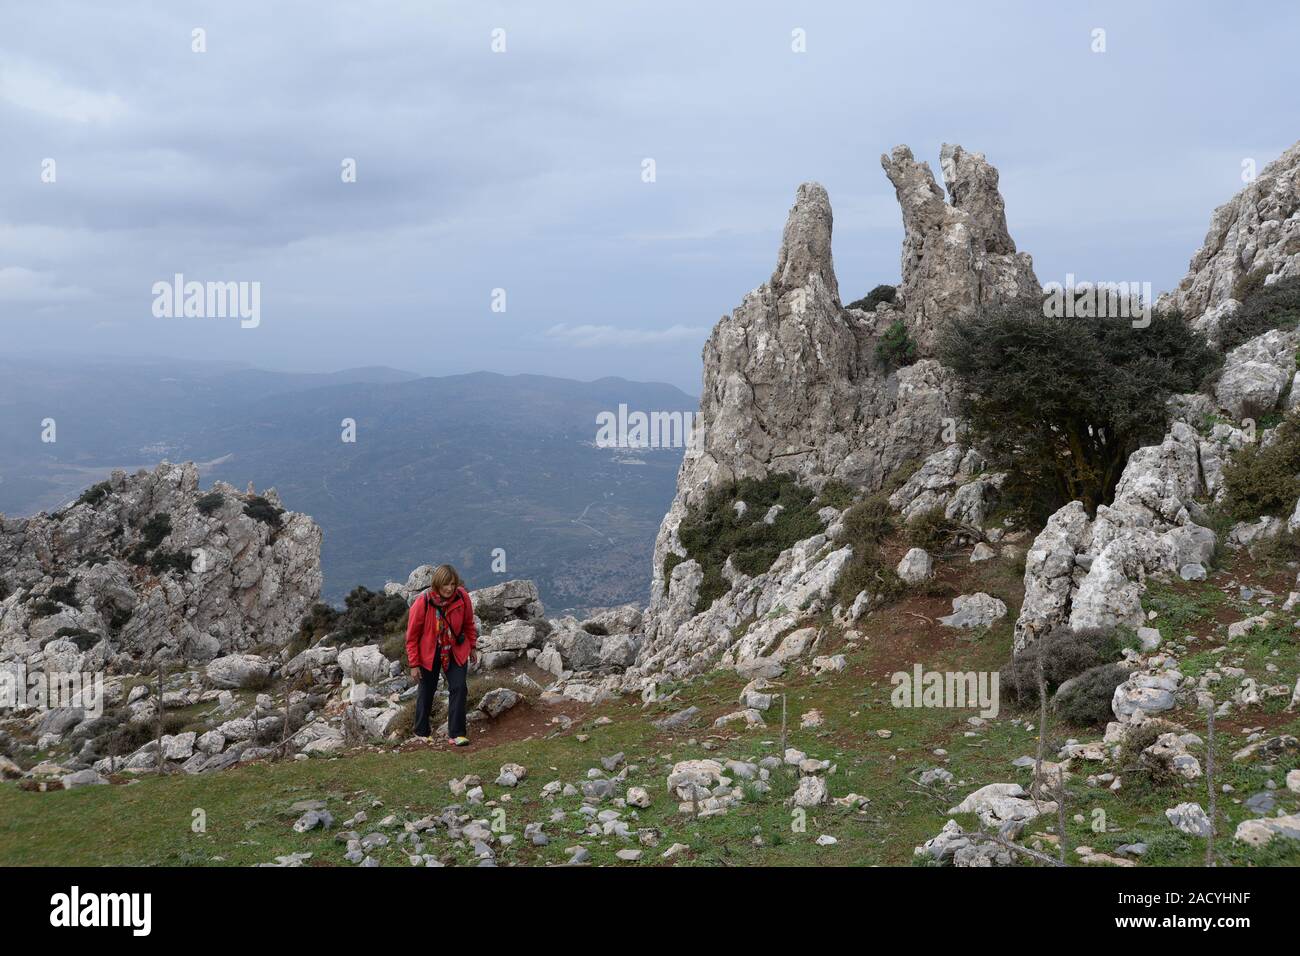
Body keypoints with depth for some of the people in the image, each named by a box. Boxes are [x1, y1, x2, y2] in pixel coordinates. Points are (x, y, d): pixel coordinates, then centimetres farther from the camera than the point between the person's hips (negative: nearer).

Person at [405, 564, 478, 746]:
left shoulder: (462, 597, -17)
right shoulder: (422, 602, -24)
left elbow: (468, 623, 2)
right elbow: (412, 635, -14)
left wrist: (472, 646, 9)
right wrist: (414, 664, -11)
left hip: (456, 651, 2)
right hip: (429, 653, -1)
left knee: (459, 688, -9)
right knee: (427, 691, 10)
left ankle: (456, 734, -2)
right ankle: (422, 732, 29)